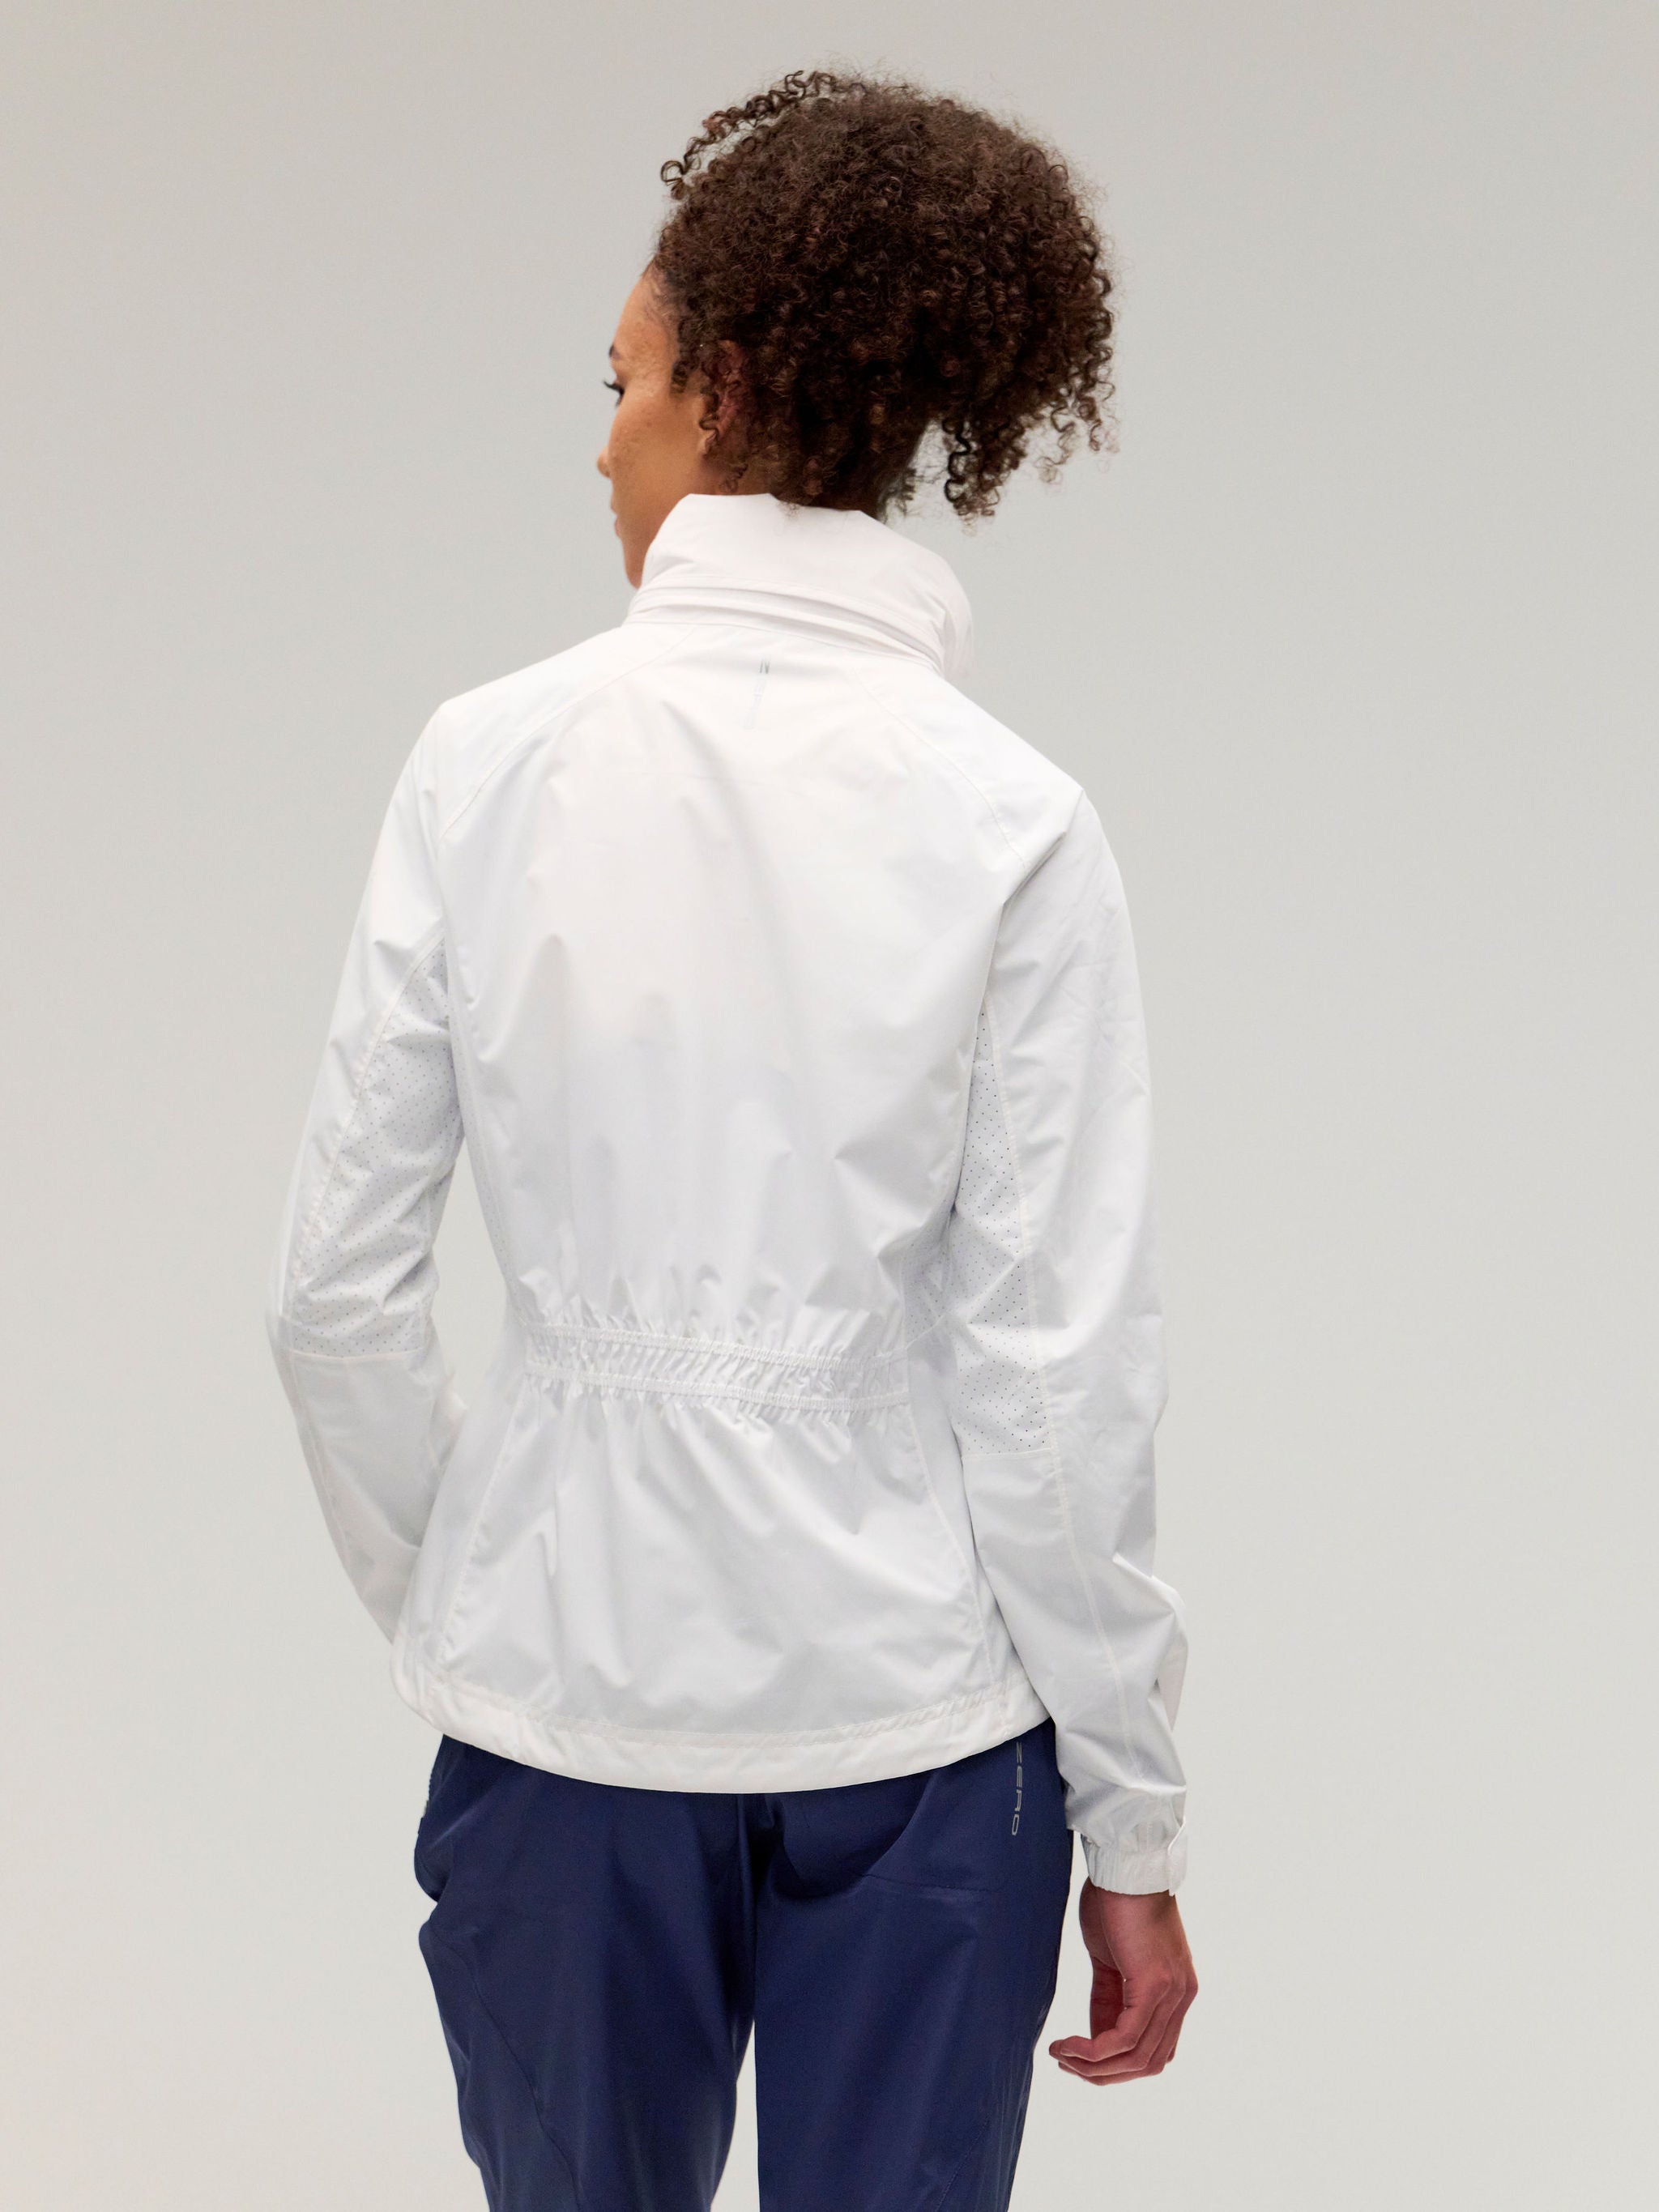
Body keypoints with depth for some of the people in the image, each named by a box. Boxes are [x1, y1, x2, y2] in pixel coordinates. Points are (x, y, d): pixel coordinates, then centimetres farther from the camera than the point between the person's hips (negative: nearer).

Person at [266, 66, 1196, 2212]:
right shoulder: (1008, 819, -10)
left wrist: (442, 1602, 12)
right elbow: (1063, 1374, -10)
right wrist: (1132, 1824, 0)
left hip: (570, 1659, 1)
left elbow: (337, 1282, -4)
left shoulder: (495, 757, -7)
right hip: (915, 1696, -1)